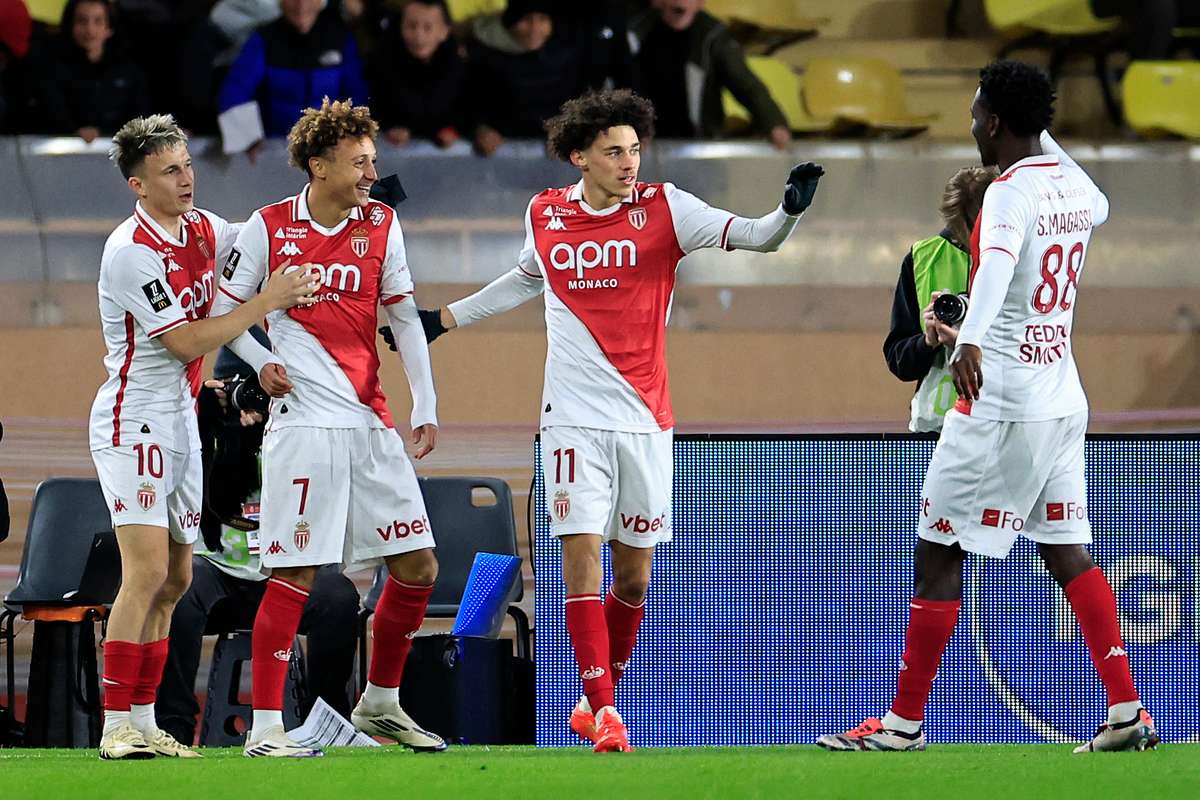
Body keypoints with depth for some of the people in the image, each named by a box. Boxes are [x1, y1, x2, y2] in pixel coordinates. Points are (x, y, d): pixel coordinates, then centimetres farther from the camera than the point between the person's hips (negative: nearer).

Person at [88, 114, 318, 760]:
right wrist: (266, 302, -21)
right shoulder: (131, 252, -19)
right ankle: (117, 728, -14)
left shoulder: (202, 228, 5)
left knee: (174, 580, 9)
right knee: (147, 572, -16)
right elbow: (186, 343, -21)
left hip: (180, 420, 9)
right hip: (133, 422, -9)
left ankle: (142, 721, 14)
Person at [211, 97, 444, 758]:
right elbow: (221, 315, 5)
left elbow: (405, 319, 10)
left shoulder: (380, 225, 8)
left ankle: (380, 704, 24)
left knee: (417, 568, 7)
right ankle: (264, 726, -3)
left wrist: (425, 407, 2)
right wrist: (264, 365, -11)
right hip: (305, 424, -5)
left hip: (372, 423, 5)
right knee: (295, 574, -9)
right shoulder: (268, 228, -3)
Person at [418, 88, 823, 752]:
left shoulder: (663, 208, -2)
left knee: (633, 576, 6)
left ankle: (596, 699, 24)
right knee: (581, 553, -12)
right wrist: (444, 319, 31)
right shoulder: (544, 214, 5)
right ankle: (602, 710, -11)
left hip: (645, 421, 0)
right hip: (574, 418, 0)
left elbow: (756, 237, -11)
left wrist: (790, 209, -32)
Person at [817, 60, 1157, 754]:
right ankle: (1127, 712, 0)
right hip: (1064, 401, 8)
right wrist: (1046, 138, 48)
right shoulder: (1073, 187, 11)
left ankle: (905, 721, 3)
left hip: (1000, 404, -8)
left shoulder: (1011, 192, -15)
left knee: (937, 550, -1)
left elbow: (998, 262, -37)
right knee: (1068, 552, 10)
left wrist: (971, 339, -54)